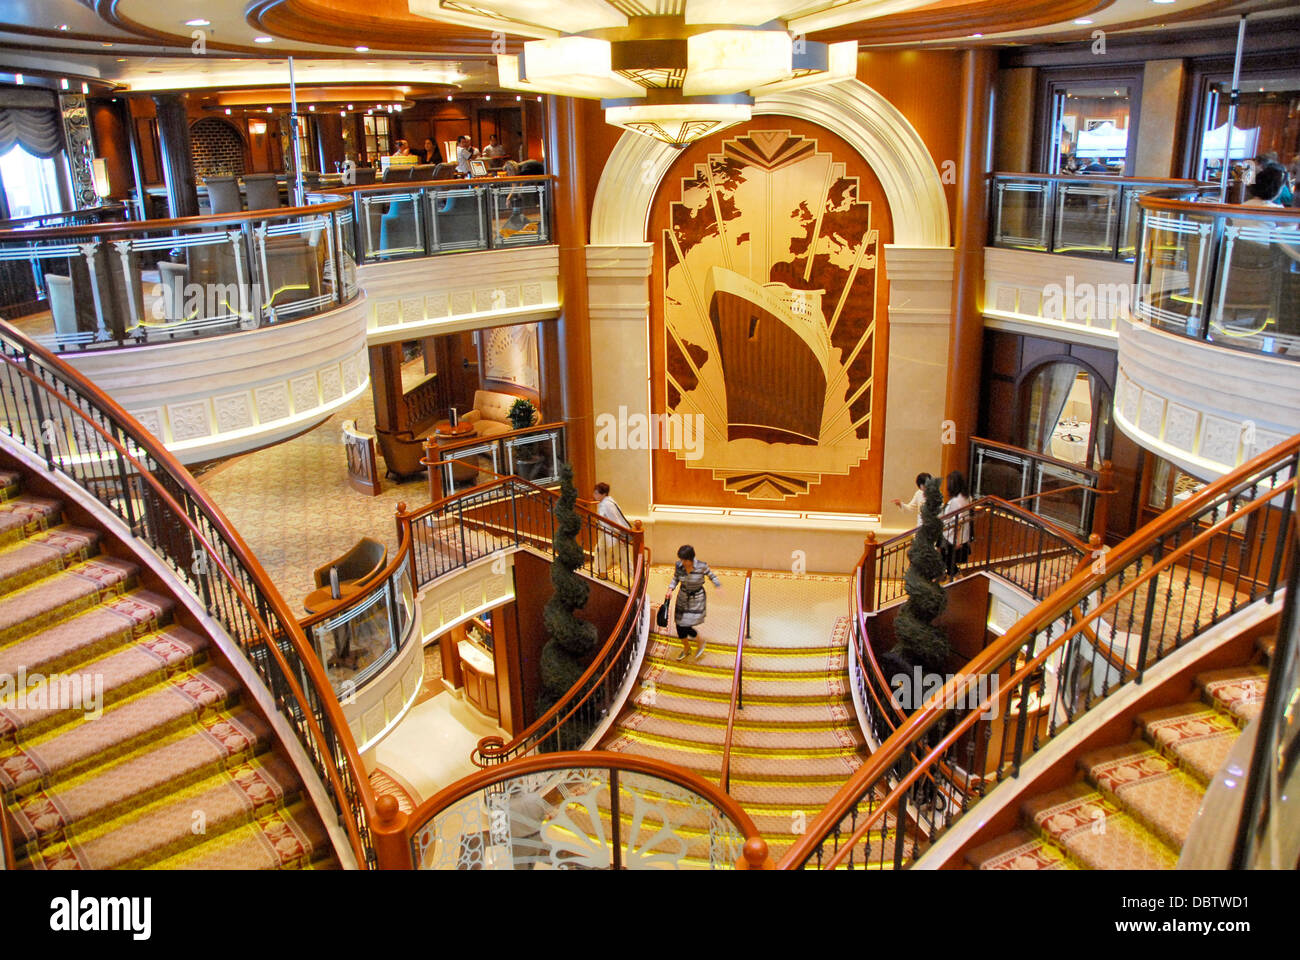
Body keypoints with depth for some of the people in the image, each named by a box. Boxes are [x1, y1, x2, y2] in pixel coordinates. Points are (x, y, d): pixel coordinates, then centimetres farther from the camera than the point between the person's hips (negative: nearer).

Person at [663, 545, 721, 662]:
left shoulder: (701, 566, -22)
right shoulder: (679, 565, -13)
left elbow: (711, 576, -3)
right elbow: (675, 578, 5)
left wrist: (719, 587, -12)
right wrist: (670, 590, -9)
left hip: (697, 599, -4)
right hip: (683, 598, 4)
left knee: (686, 627, -10)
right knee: (679, 626, 9)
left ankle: (701, 641, 21)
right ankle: (686, 649, 37)